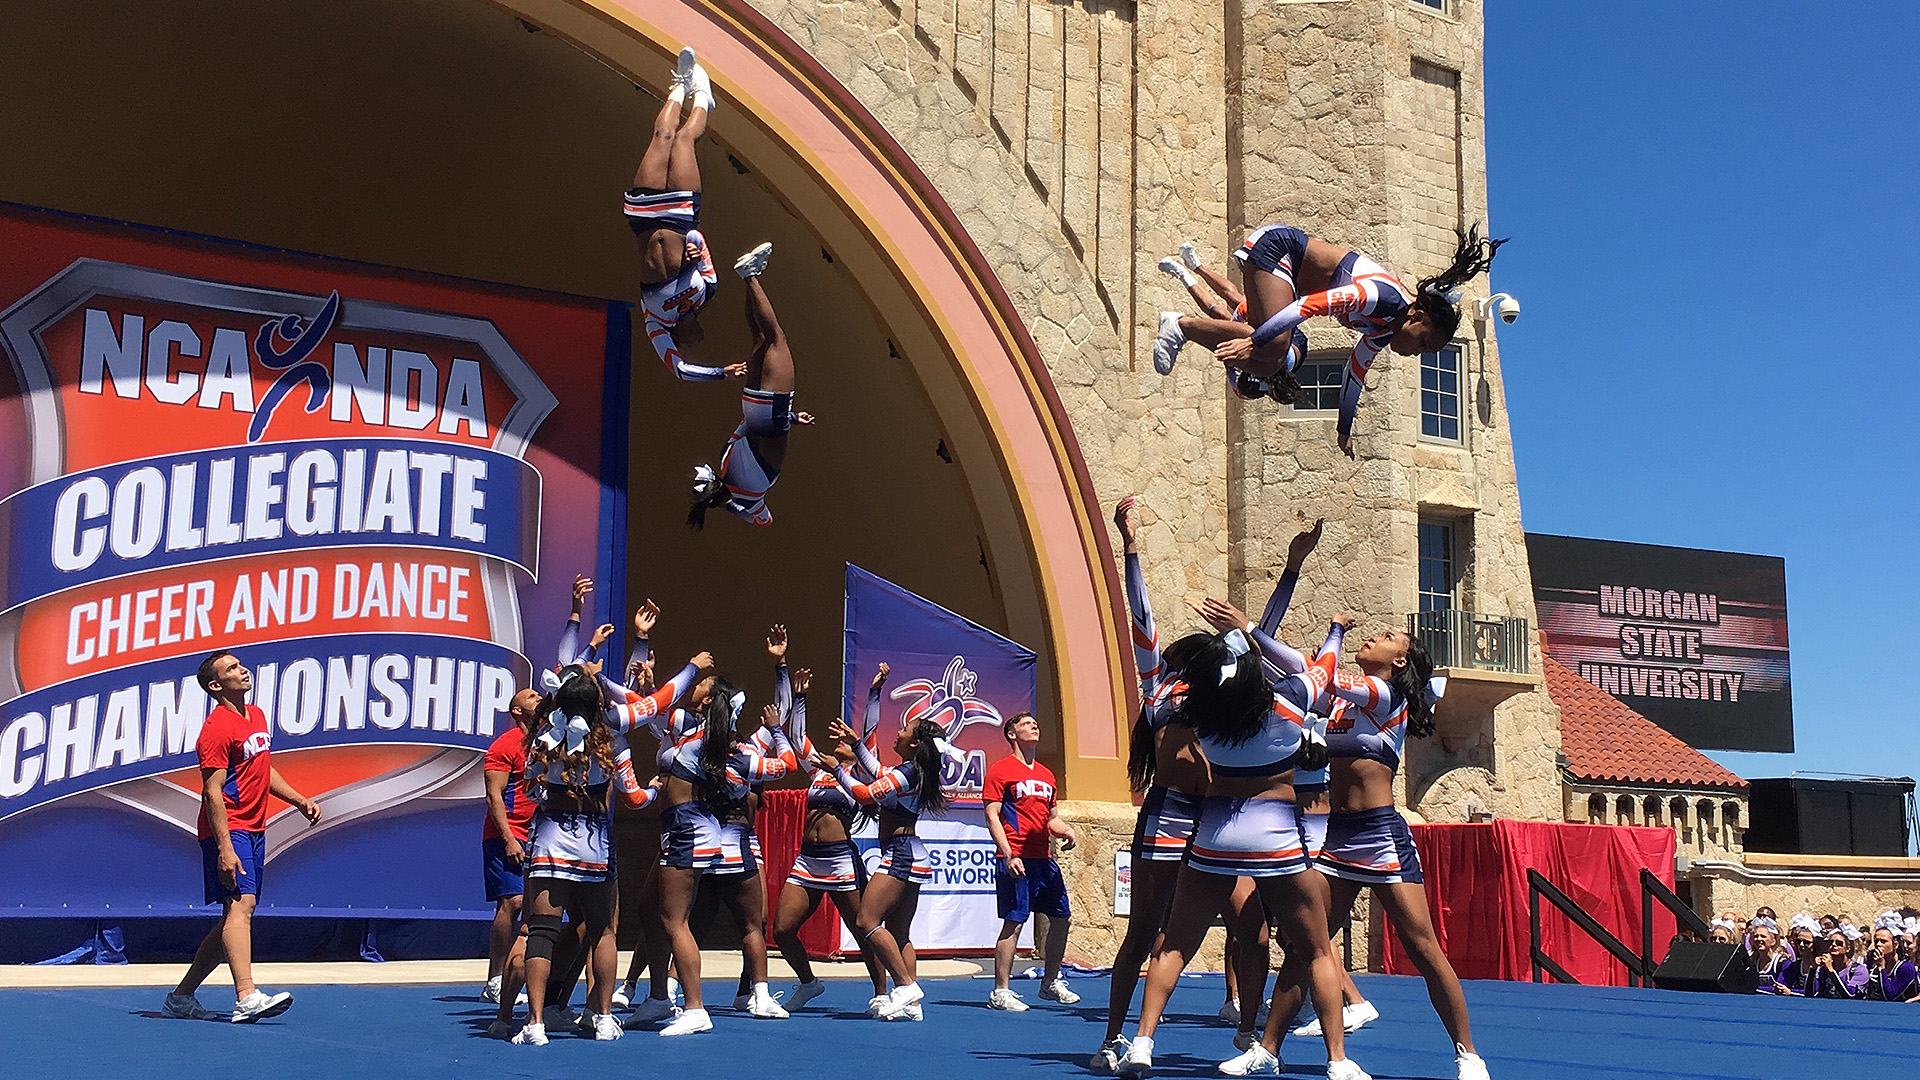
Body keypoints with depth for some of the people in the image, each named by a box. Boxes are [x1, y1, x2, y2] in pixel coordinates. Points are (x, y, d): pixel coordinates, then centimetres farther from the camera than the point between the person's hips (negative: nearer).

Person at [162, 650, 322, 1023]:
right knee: (241, 905, -21)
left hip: (254, 830, 9)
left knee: (234, 919, 11)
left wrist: (300, 801, 21)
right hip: (228, 830, -9)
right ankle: (247, 998, -31)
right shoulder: (218, 727, -13)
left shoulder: (257, 716, 15)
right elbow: (213, 792, -18)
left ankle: (182, 996, 21)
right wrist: (225, 847, -24)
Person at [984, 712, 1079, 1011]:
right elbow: (992, 816, -7)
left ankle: (1050, 983, 26)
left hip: (1044, 859, 8)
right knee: (1013, 923, -9)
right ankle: (1000, 992, -3)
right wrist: (1008, 855, -17)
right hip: (1016, 860, -7)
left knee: (1063, 919, 10)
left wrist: (1066, 831, 2)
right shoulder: (1000, 770, -2)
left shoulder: (1046, 774, 19)